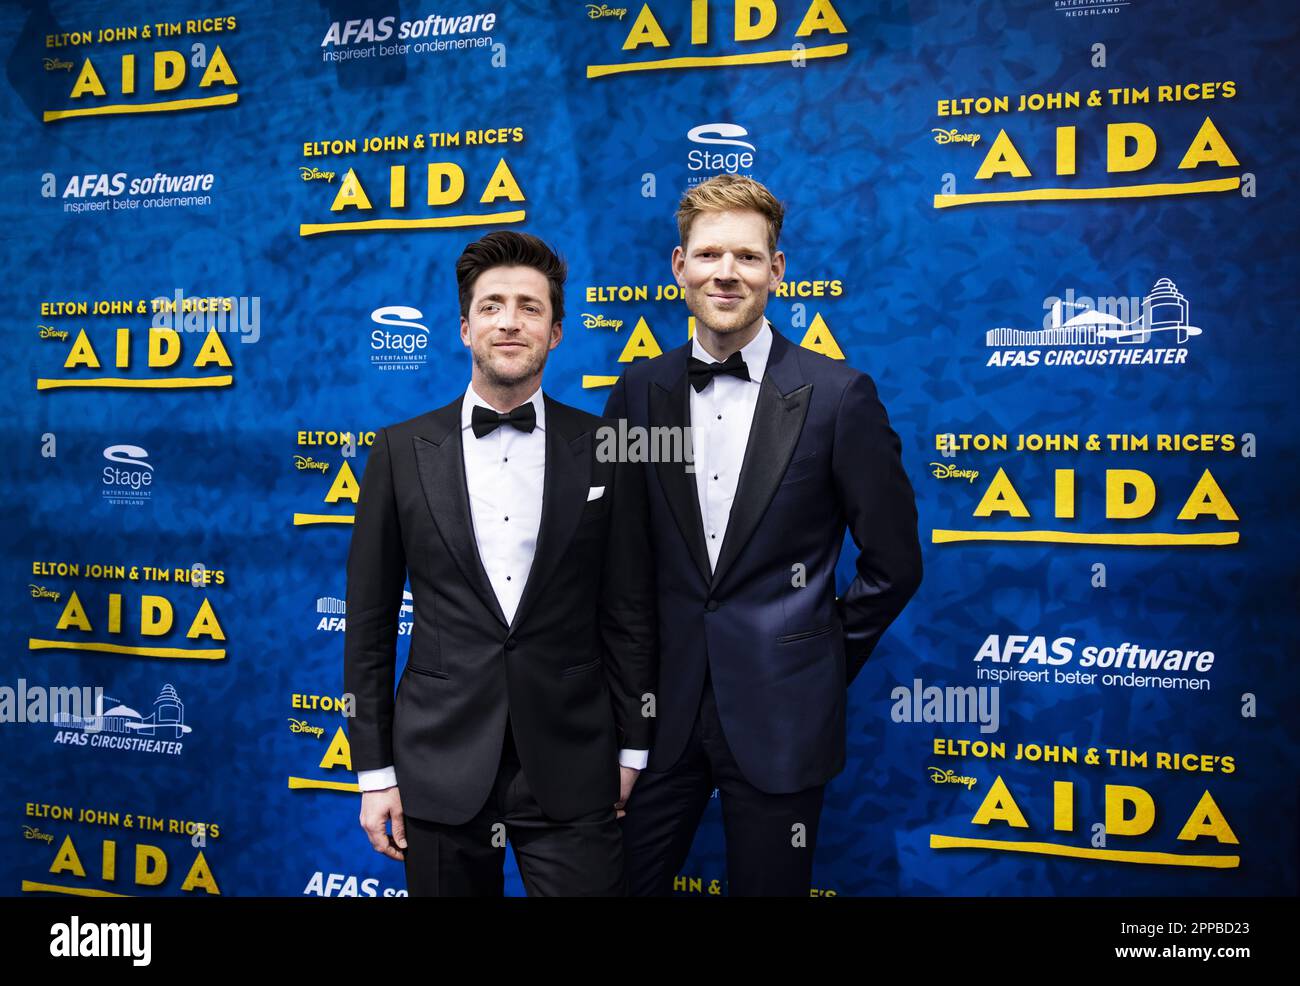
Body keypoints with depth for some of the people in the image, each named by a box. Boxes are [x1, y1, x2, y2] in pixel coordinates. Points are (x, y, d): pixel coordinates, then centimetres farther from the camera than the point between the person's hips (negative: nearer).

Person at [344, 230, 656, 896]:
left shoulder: (603, 448, 0)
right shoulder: (401, 451, 1)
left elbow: (630, 611, 4)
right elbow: (369, 622, 4)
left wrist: (633, 750, 4)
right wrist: (373, 770, 2)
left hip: (571, 772, 0)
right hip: (441, 770, 1)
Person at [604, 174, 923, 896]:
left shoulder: (836, 394, -8)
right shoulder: (640, 393, 2)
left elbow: (894, 562, -2)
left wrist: (825, 661, 2)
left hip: (779, 714, -2)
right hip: (661, 707, 3)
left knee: (767, 884, 12)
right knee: (629, 879, 11)